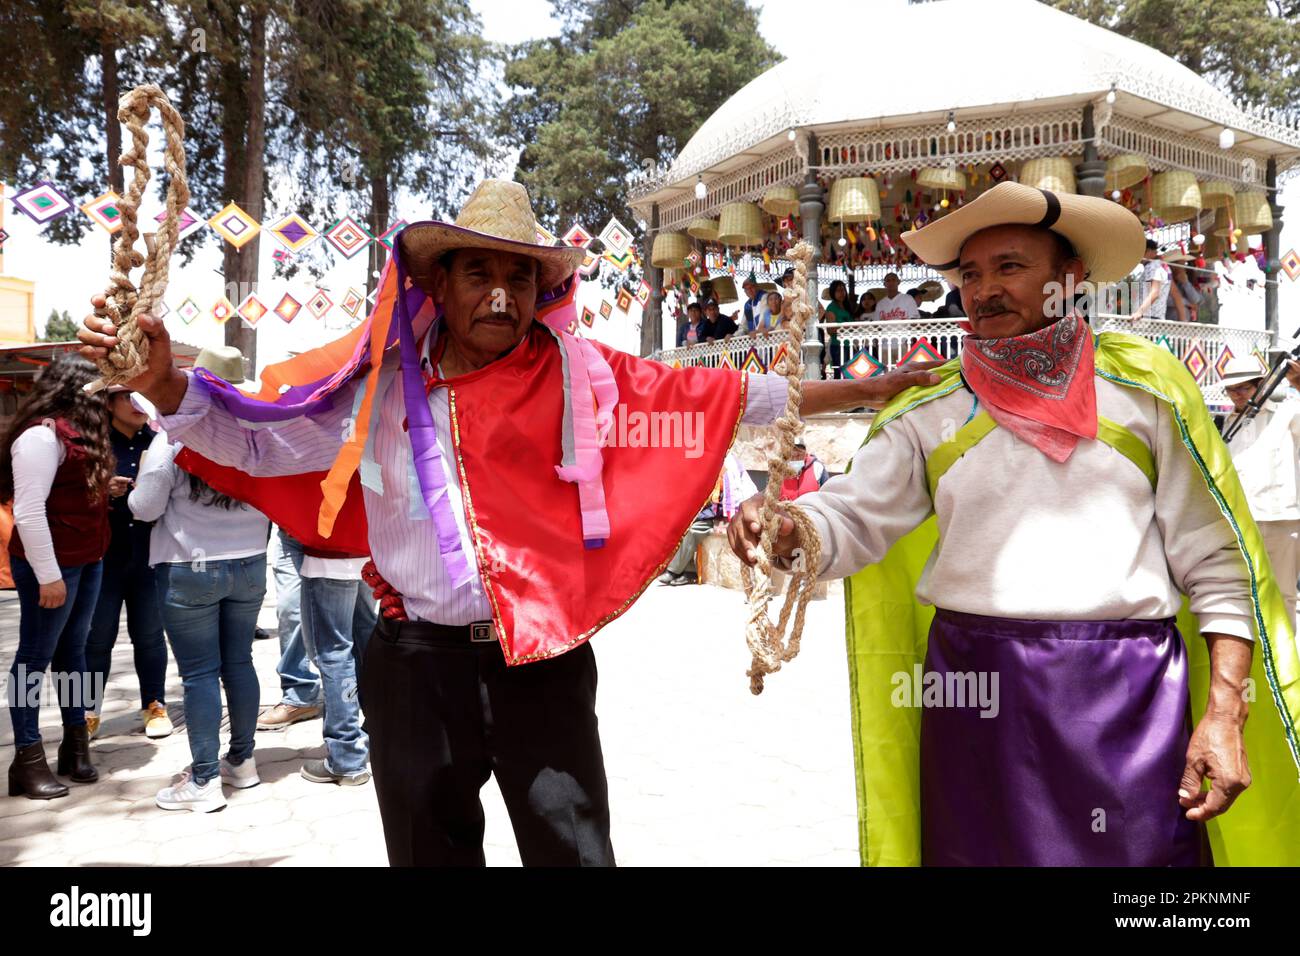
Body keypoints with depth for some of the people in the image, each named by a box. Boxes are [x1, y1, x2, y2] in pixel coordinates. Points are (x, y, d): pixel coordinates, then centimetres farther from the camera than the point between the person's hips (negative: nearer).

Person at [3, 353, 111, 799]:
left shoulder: (74, 431, 12)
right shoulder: (42, 433, -17)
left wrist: (107, 487, 8)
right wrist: (48, 575, -22)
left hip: (87, 559, 9)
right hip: (52, 564, -9)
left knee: (72, 649, 15)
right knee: (36, 656, 0)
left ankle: (76, 742, 24)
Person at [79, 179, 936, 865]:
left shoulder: (578, 376, -3)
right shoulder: (381, 386, 0)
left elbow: (719, 396, 1)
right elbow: (259, 437, 7)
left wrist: (860, 392, 3)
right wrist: (166, 385, -9)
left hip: (544, 661, -1)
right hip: (417, 662, 2)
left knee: (574, 848, 7)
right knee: (429, 848, 19)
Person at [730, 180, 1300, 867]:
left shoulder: (1145, 388, 3)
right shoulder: (927, 410, 7)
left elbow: (1215, 565, 2)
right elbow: (852, 519, 0)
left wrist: (1224, 709, -6)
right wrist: (785, 528, -22)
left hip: (1129, 701, -1)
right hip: (975, 692, 1)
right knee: (983, 846, 11)